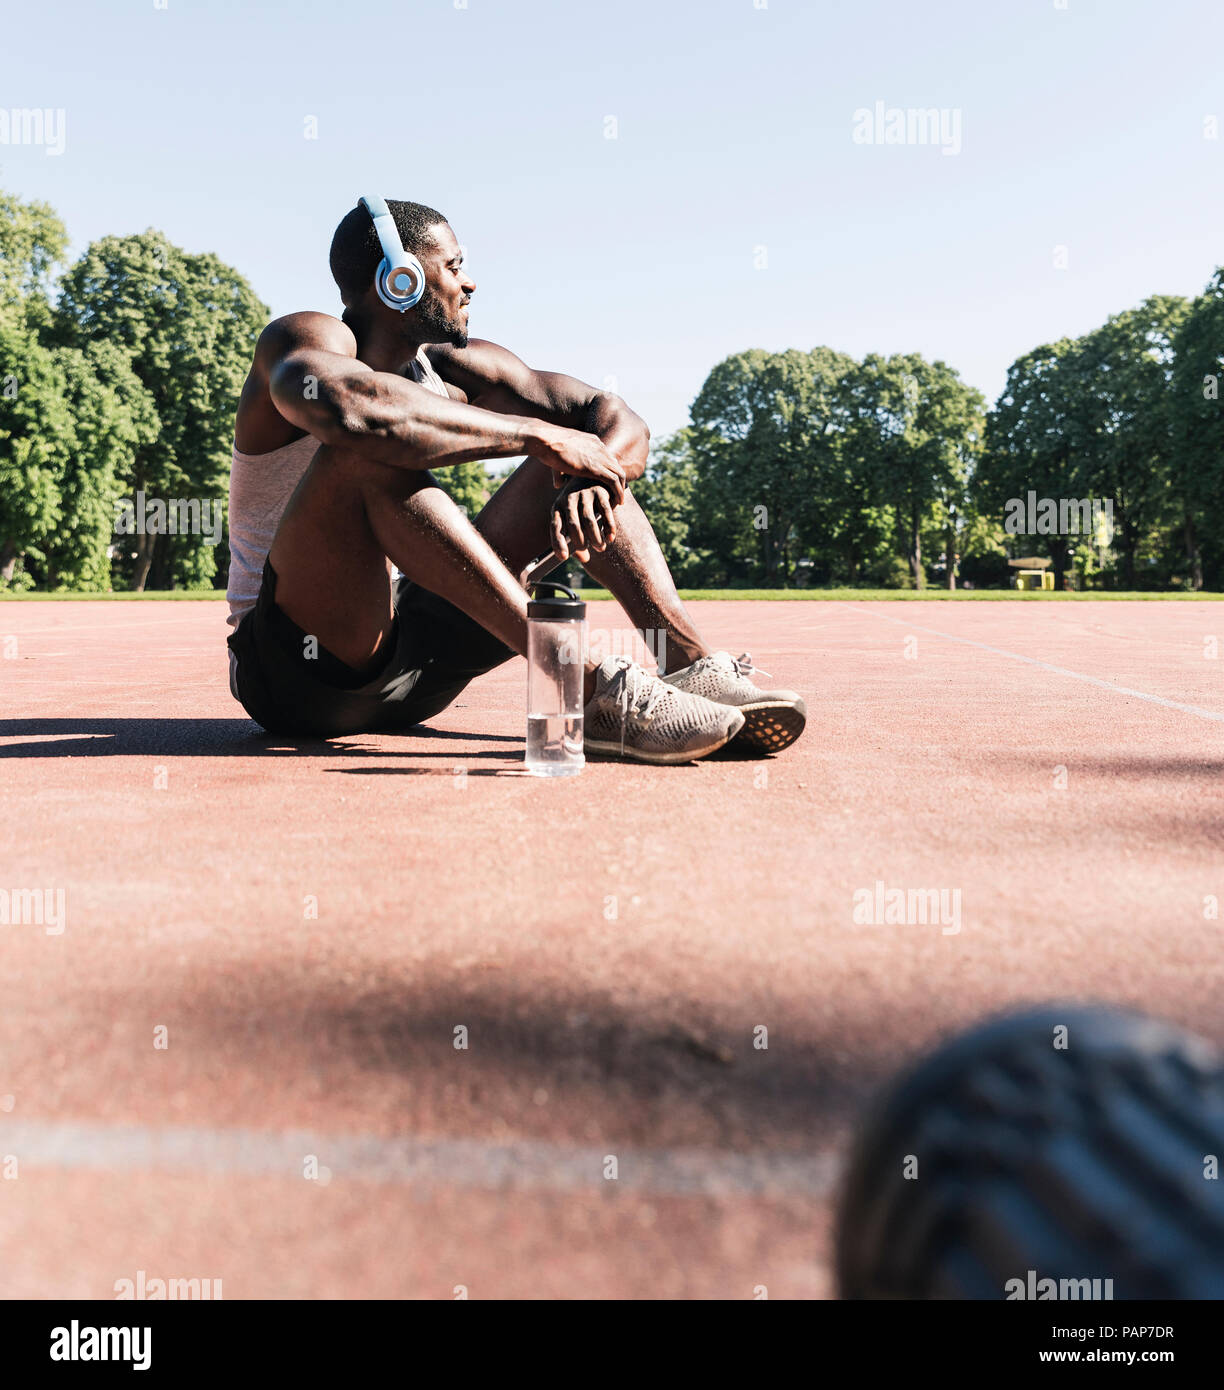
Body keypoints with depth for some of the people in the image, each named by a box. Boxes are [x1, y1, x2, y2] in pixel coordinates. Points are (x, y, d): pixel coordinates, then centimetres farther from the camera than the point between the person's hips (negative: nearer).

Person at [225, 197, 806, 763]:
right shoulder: (304, 338, -10)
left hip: (412, 651, 6)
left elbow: (619, 423, 3)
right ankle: (592, 689, -39)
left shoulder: (457, 368, 7)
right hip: (291, 672, -6)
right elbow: (341, 406, -37)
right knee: (371, 447, -32)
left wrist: (585, 475, -22)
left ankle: (689, 663, -20)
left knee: (569, 459, 0)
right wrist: (535, 433, -29)